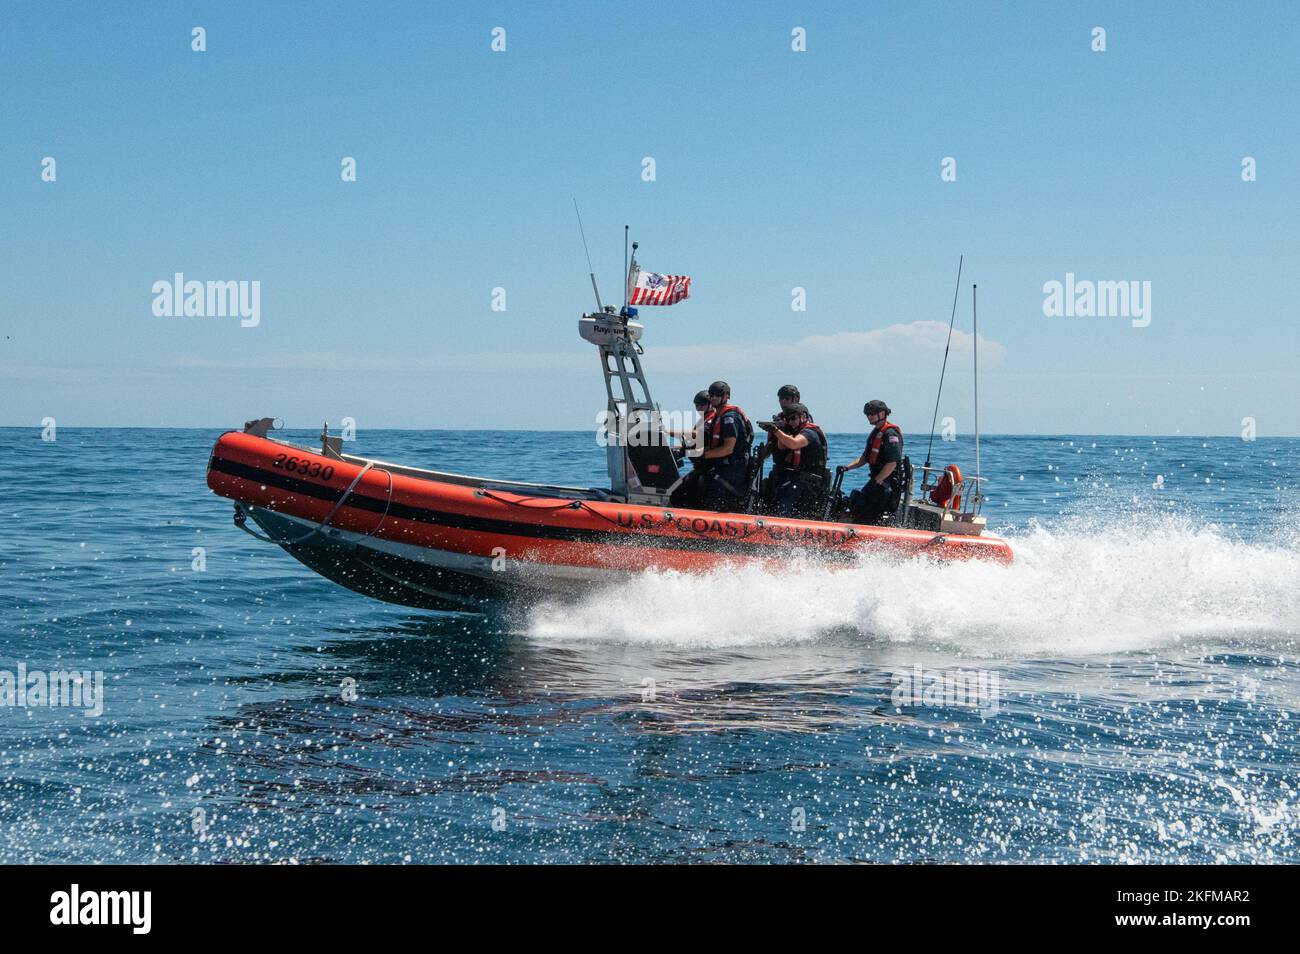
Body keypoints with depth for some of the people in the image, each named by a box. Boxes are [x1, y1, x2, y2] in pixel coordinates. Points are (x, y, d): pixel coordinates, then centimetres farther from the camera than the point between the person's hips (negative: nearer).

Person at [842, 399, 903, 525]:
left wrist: (876, 481, -24)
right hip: (877, 480, 10)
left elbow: (892, 464, -21)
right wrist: (847, 468, 10)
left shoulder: (891, 434, -14)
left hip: (887, 483, -10)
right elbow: (865, 458, 23)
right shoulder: (876, 432, 18)